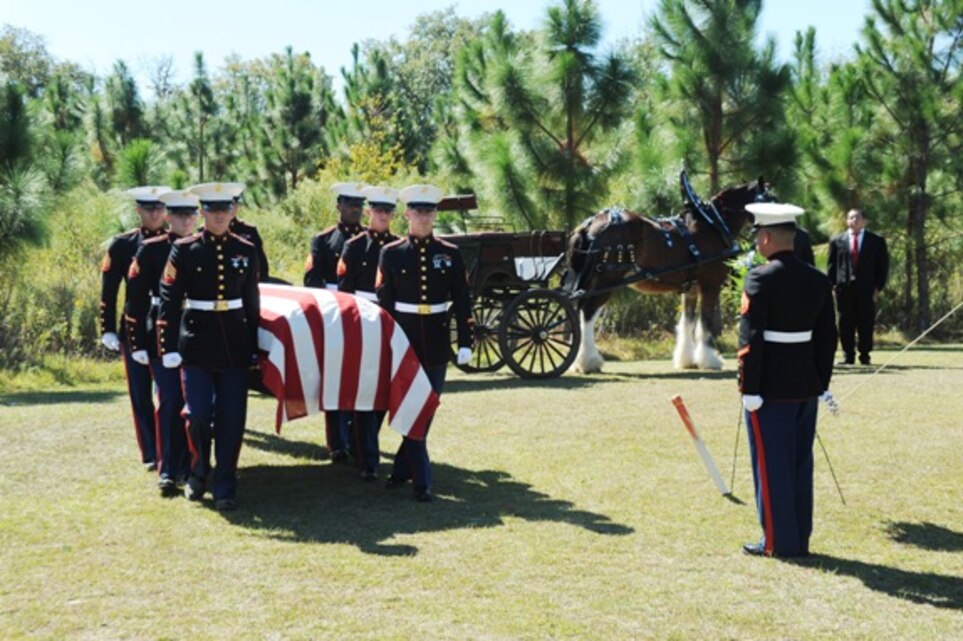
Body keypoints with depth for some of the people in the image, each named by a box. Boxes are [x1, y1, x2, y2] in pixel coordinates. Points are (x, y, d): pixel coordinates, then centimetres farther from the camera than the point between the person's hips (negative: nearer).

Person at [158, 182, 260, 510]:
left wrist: (254, 345, 10)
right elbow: (169, 300, -4)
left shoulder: (246, 250, 5)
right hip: (197, 344, -2)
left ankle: (225, 487, 12)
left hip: (235, 344, 2)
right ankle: (198, 473, 23)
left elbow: (251, 301, 11)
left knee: (231, 418, 2)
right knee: (197, 415, -2)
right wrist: (169, 346, -11)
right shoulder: (184, 250, -2)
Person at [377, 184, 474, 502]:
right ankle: (421, 481, -1)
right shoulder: (391, 254, -1)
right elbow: (383, 302, 0)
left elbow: (462, 302, 2)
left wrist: (465, 343, -3)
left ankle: (402, 470, 26)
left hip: (436, 344, 2)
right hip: (404, 341, -2)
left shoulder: (450, 254, 2)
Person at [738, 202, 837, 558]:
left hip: (770, 386, -6)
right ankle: (799, 539, 21)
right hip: (806, 385, 6)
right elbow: (827, 337, 9)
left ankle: (779, 541, 9)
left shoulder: (761, 278, -14)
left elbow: (750, 338, -17)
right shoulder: (818, 279, 6)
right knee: (801, 462, 14)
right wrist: (822, 384, 15)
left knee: (772, 464, 3)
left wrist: (749, 389, -13)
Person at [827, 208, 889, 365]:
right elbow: (832, 265, 9)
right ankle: (848, 355, 7)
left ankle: (865, 355, 9)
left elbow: (883, 265, 6)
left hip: (866, 288, -1)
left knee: (866, 322, 1)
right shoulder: (837, 241, 9)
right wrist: (832, 285, -1)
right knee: (846, 323, 2)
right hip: (844, 287, 1)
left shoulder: (876, 241, 7)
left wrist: (878, 287, -3)